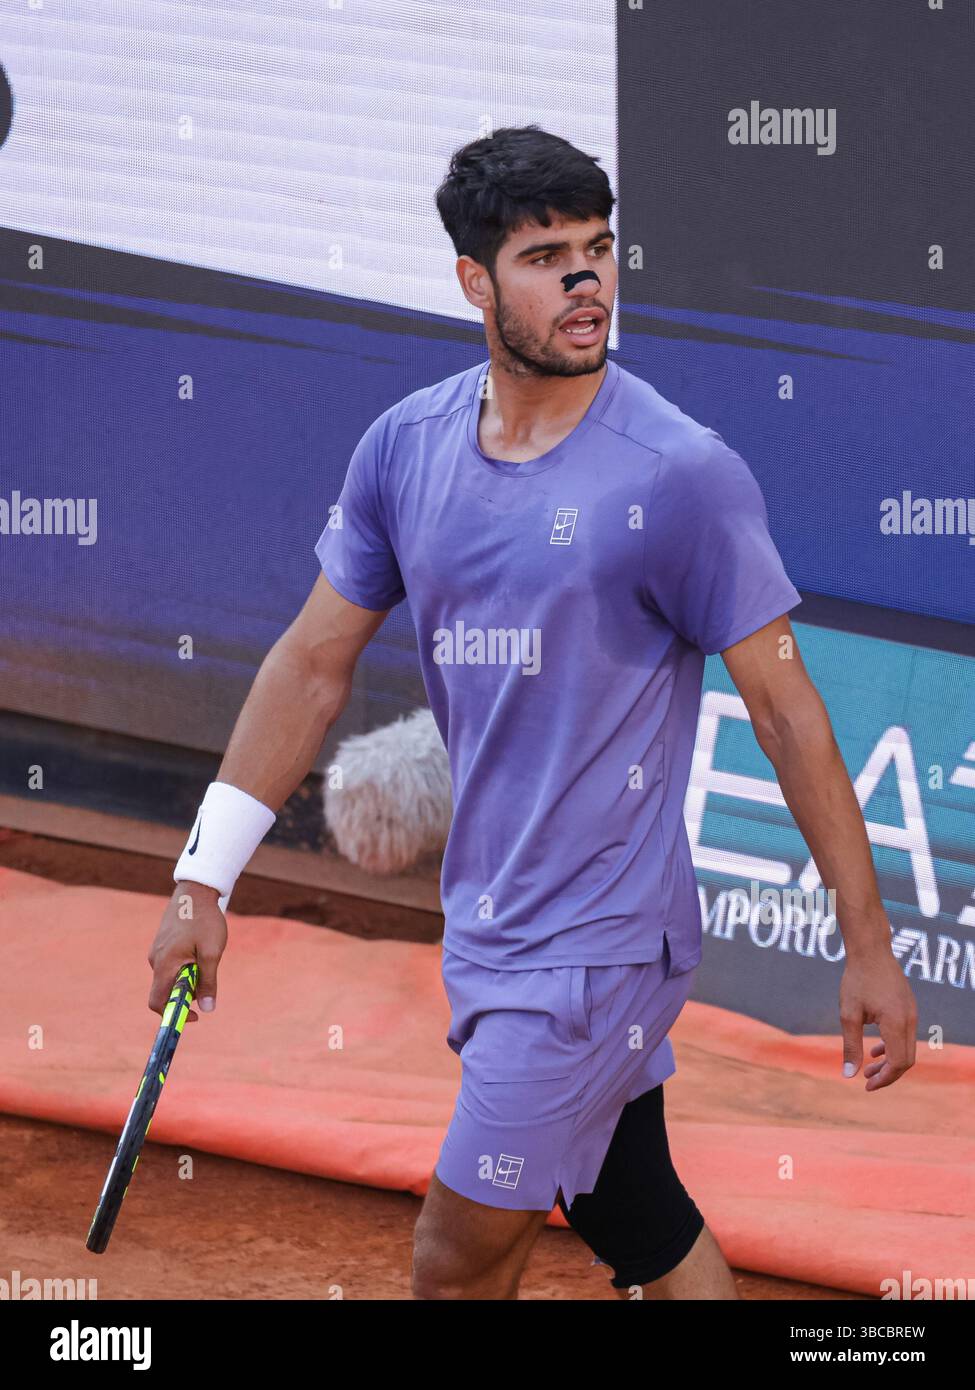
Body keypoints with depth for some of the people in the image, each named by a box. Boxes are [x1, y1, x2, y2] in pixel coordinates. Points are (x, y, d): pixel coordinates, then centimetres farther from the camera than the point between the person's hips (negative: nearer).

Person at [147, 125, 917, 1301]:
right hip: (486, 927, 5)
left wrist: (869, 948, -8)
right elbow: (315, 661, 11)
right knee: (649, 1236, 16)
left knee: (456, 1259, -4)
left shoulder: (681, 473, -14)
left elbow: (785, 708, -10)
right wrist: (205, 878, 9)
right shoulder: (405, 445, 3)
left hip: (599, 940, -5)